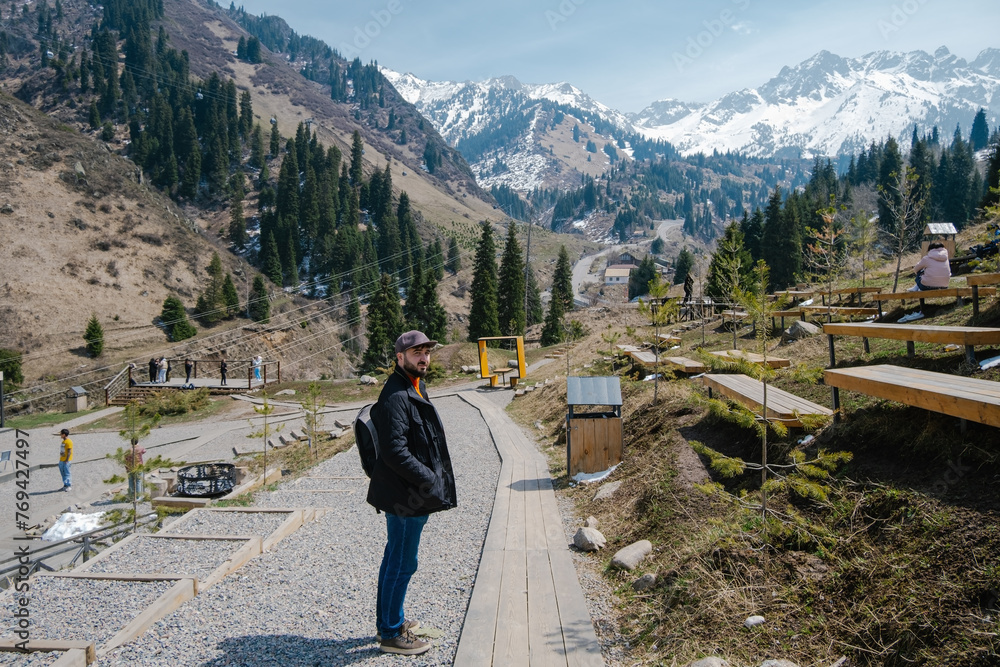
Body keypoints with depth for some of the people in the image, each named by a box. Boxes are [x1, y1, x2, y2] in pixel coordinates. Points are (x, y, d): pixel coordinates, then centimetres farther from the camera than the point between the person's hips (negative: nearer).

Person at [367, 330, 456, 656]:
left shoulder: (413, 390, 13)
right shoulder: (395, 396, -20)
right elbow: (395, 451, -26)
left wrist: (433, 479, 14)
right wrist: (430, 481, -21)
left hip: (410, 494, 11)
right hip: (405, 496, -11)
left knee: (395, 558, 20)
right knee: (402, 563, 1)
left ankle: (390, 621, 35)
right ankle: (391, 634, 15)